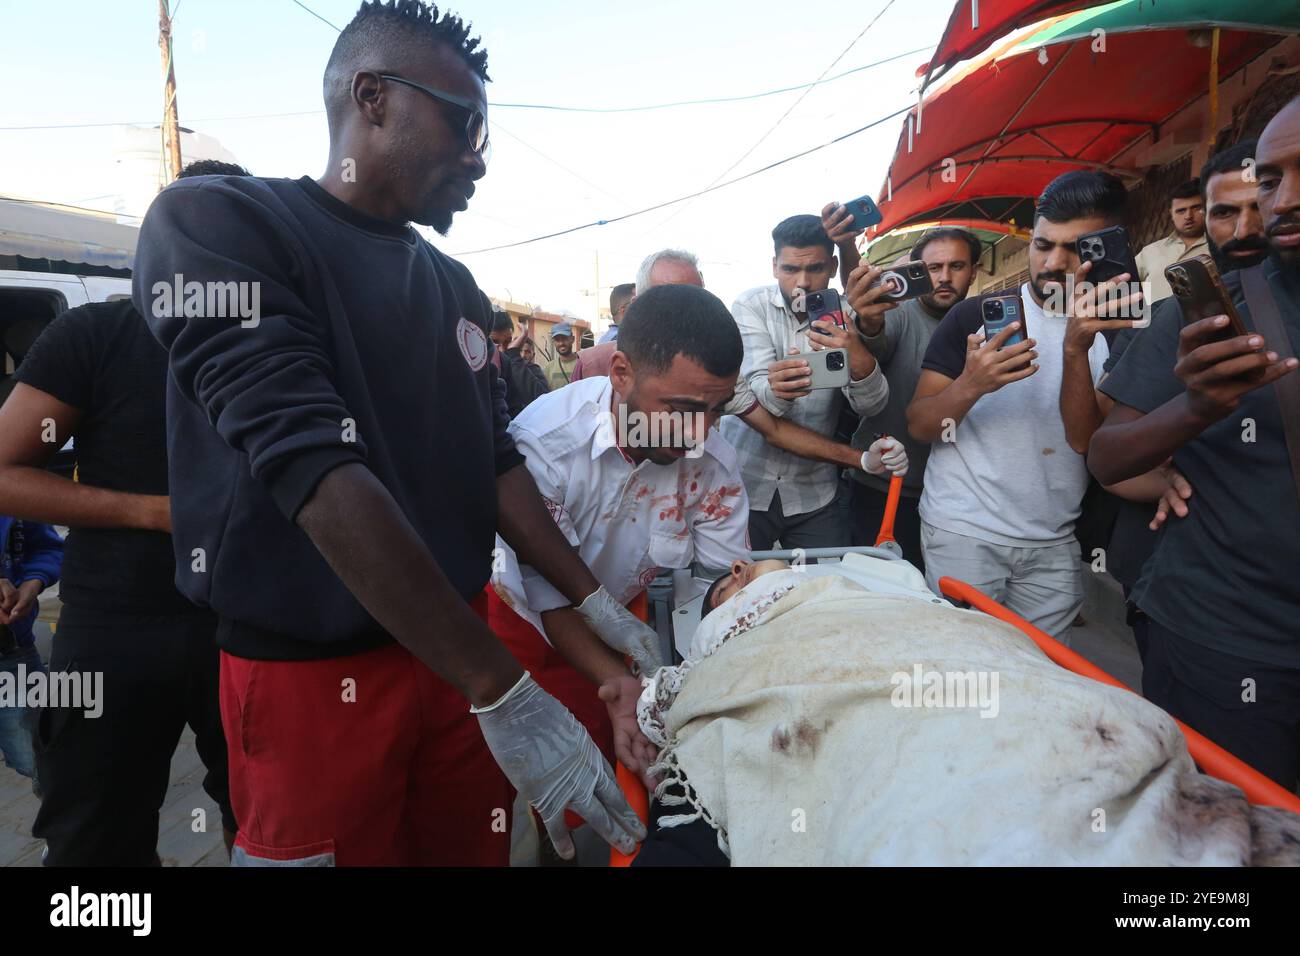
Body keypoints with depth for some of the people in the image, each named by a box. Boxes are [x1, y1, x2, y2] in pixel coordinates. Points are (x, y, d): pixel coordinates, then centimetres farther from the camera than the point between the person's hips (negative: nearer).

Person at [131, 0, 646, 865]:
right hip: (312, 672, -5)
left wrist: (601, 609, 0)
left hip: (462, 646, 6)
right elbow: (318, 471, -23)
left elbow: (494, 461, 9)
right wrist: (504, 692, -26)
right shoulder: (216, 226, -12)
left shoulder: (456, 287, 9)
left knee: (472, 849, 15)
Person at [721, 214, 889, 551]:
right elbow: (756, 388, -20)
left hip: (814, 493, 2)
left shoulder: (845, 316, -1)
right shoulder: (752, 305, -5)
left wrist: (861, 362, -35)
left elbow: (870, 406, -14)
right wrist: (775, 389, -44)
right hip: (744, 483, -1)